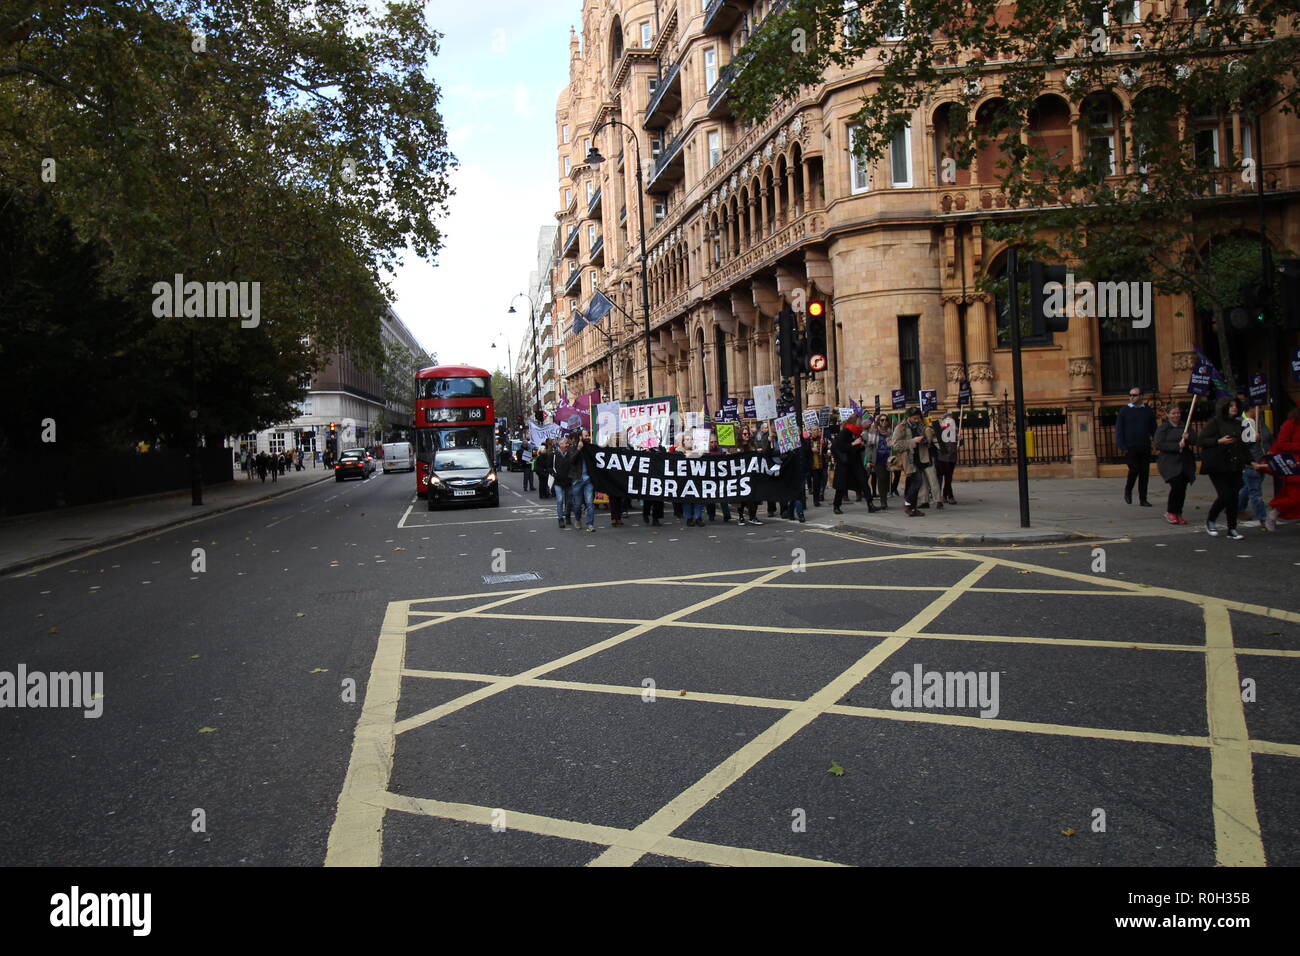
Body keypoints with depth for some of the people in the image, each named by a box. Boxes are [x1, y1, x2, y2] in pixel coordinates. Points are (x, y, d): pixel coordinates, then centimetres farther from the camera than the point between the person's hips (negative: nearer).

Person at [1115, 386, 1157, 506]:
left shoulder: (1148, 410, 9)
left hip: (1145, 448, 3)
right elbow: (1119, 430, -1)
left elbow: (1153, 429, 13)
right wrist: (1122, 447, -9)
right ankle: (1128, 491, 14)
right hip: (1130, 447, -3)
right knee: (1134, 469, -12)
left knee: (1145, 473, 2)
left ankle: (1143, 499, 10)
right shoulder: (1124, 411, 2)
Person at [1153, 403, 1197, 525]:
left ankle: (1178, 513, 16)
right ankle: (1170, 512, 1)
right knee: (1177, 485, -17)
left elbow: (1195, 439, 5)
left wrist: (1187, 437, -17)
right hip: (1169, 462, -4)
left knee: (1182, 488, 1)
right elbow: (1159, 445, -10)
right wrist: (1177, 446, -17)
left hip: (1185, 463, 4)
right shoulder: (1163, 428, 1)